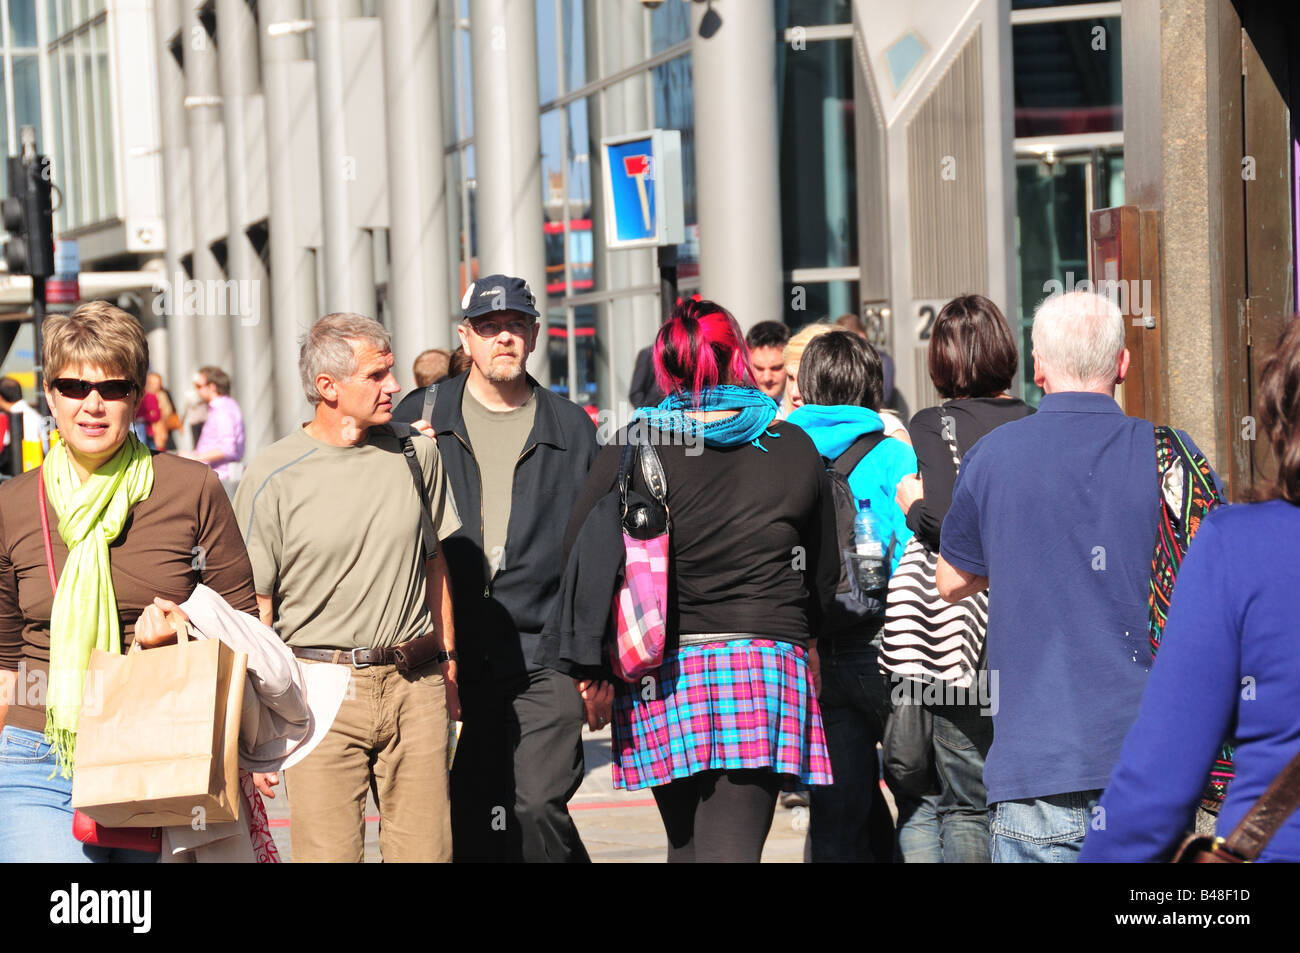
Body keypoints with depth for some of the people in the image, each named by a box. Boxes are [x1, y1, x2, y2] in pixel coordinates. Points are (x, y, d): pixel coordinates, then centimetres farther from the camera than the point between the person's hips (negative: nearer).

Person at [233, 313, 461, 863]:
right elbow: (254, 608, -2)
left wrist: (447, 659, 20)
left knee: (426, 850, 2)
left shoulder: (416, 452, 7)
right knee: (329, 854, -6)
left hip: (414, 686, 3)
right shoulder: (273, 477, -4)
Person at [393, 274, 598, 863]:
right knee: (467, 820, 4)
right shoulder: (422, 420, 7)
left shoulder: (571, 430, 8)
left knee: (536, 809, -12)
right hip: (452, 654, 1)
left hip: (544, 658, -1)